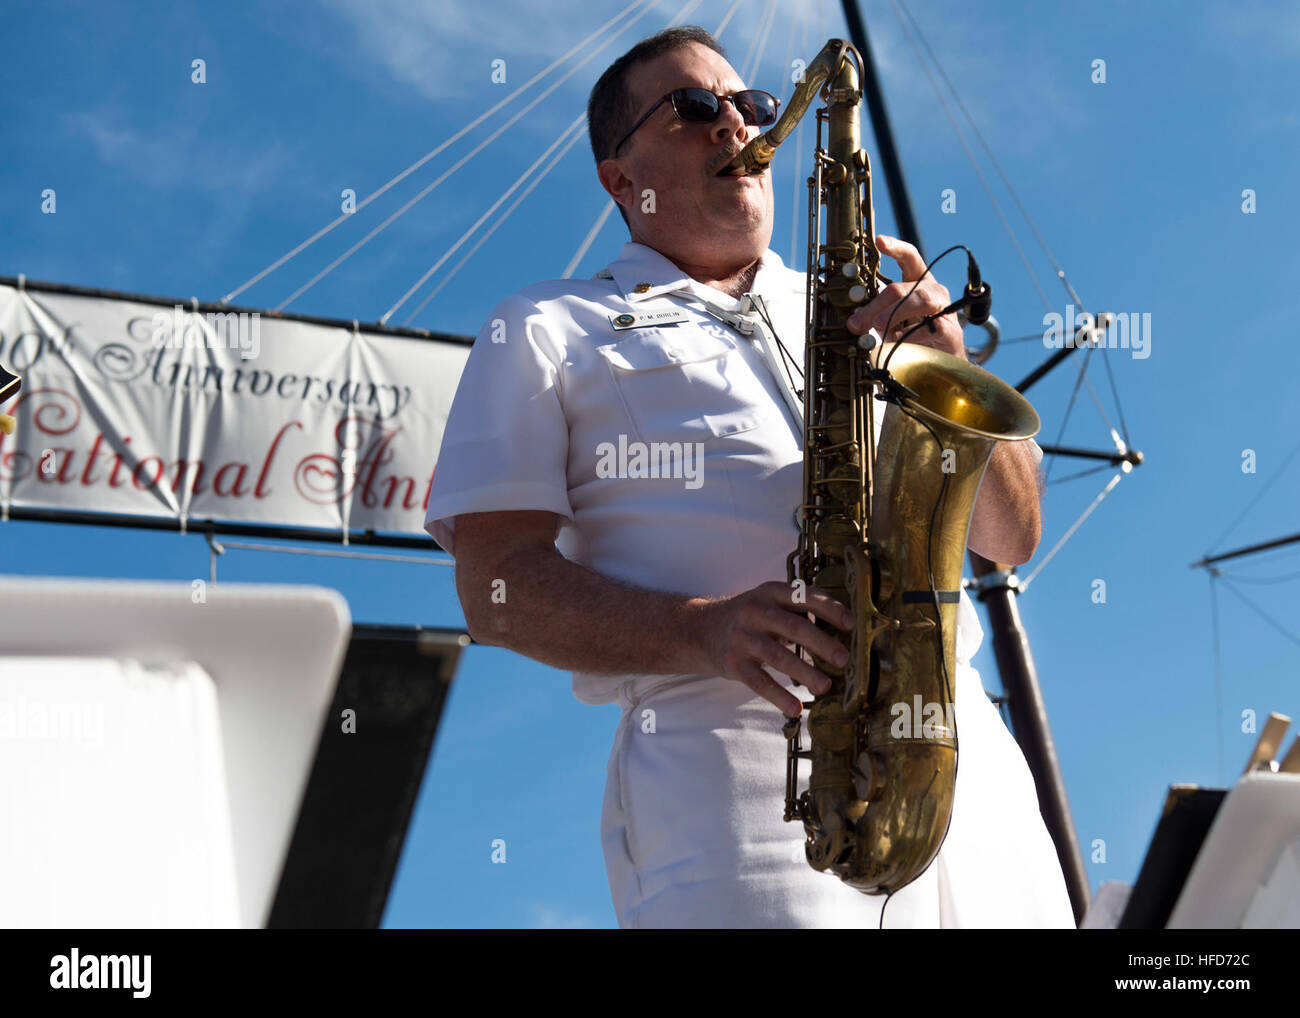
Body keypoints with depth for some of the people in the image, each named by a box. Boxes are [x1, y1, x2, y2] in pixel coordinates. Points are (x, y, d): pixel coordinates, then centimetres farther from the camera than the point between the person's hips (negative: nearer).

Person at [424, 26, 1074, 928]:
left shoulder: (850, 314, 24)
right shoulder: (546, 331, 14)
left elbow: (1013, 539, 18)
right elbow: (497, 584, 1)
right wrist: (705, 630, -16)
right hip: (728, 759, -4)